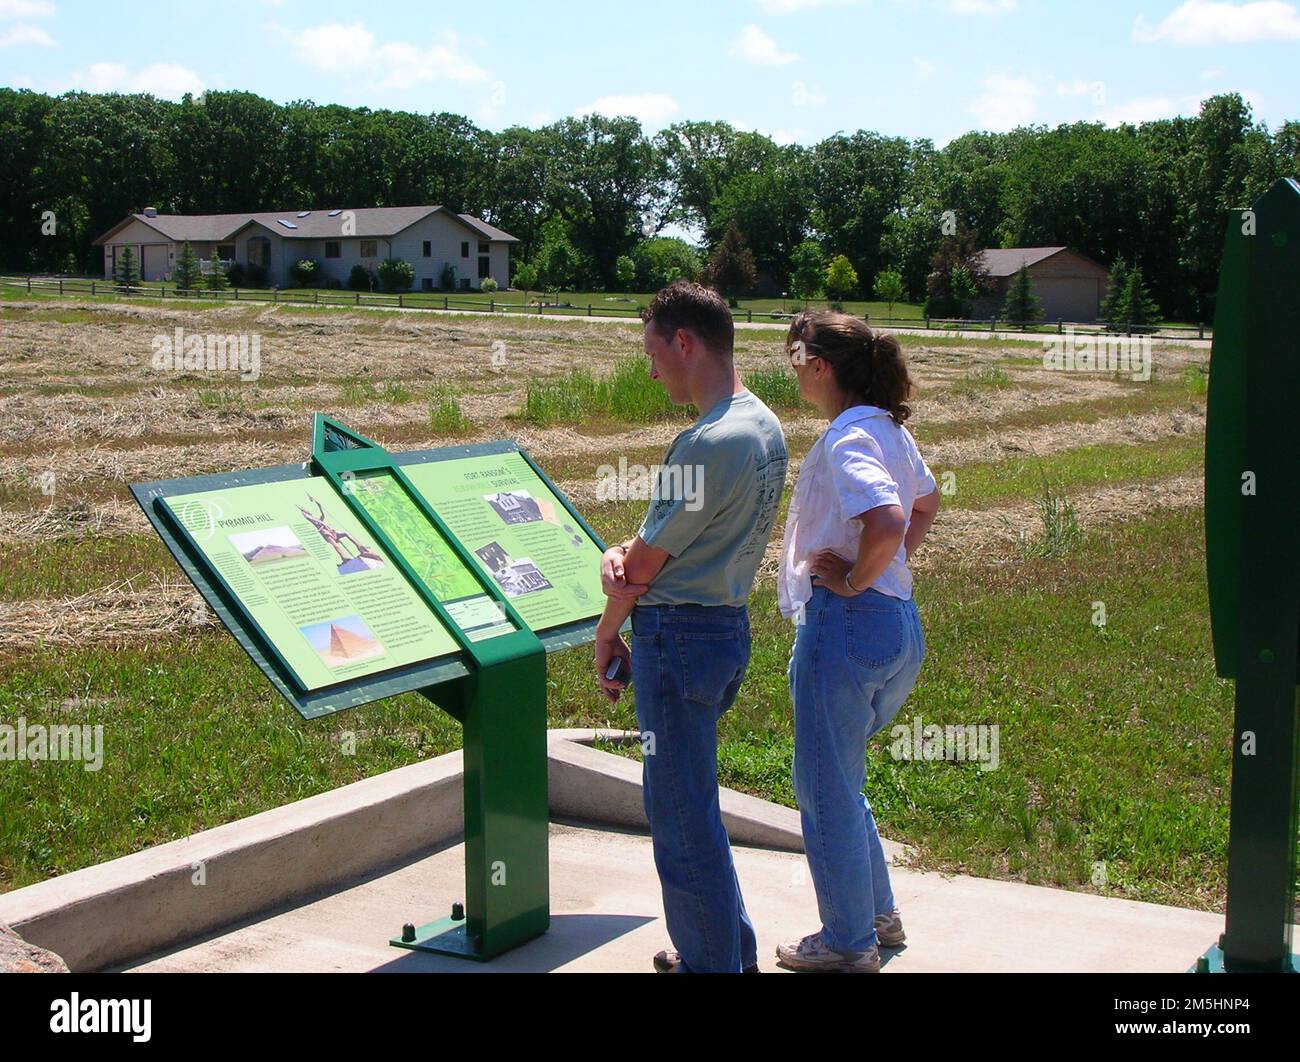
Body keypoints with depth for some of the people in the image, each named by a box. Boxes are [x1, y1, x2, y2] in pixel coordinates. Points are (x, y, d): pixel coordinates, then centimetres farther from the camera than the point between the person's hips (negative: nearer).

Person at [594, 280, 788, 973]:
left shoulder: (708, 443, -22)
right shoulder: (764, 426, 9)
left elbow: (647, 561, -14)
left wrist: (606, 633, 1)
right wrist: (619, 557, -5)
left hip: (680, 634, -10)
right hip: (730, 623, 10)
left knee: (681, 817, 2)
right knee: (690, 803, 22)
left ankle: (708, 964, 13)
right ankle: (732, 951, 33)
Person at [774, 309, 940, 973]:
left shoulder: (848, 441, -18)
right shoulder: (890, 430, 12)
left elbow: (886, 523, -33)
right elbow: (924, 506, 28)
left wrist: (852, 579, -18)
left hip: (845, 621, -10)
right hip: (899, 623, 10)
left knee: (826, 791, 5)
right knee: (839, 780, 23)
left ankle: (848, 944, 17)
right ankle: (878, 914, 33)